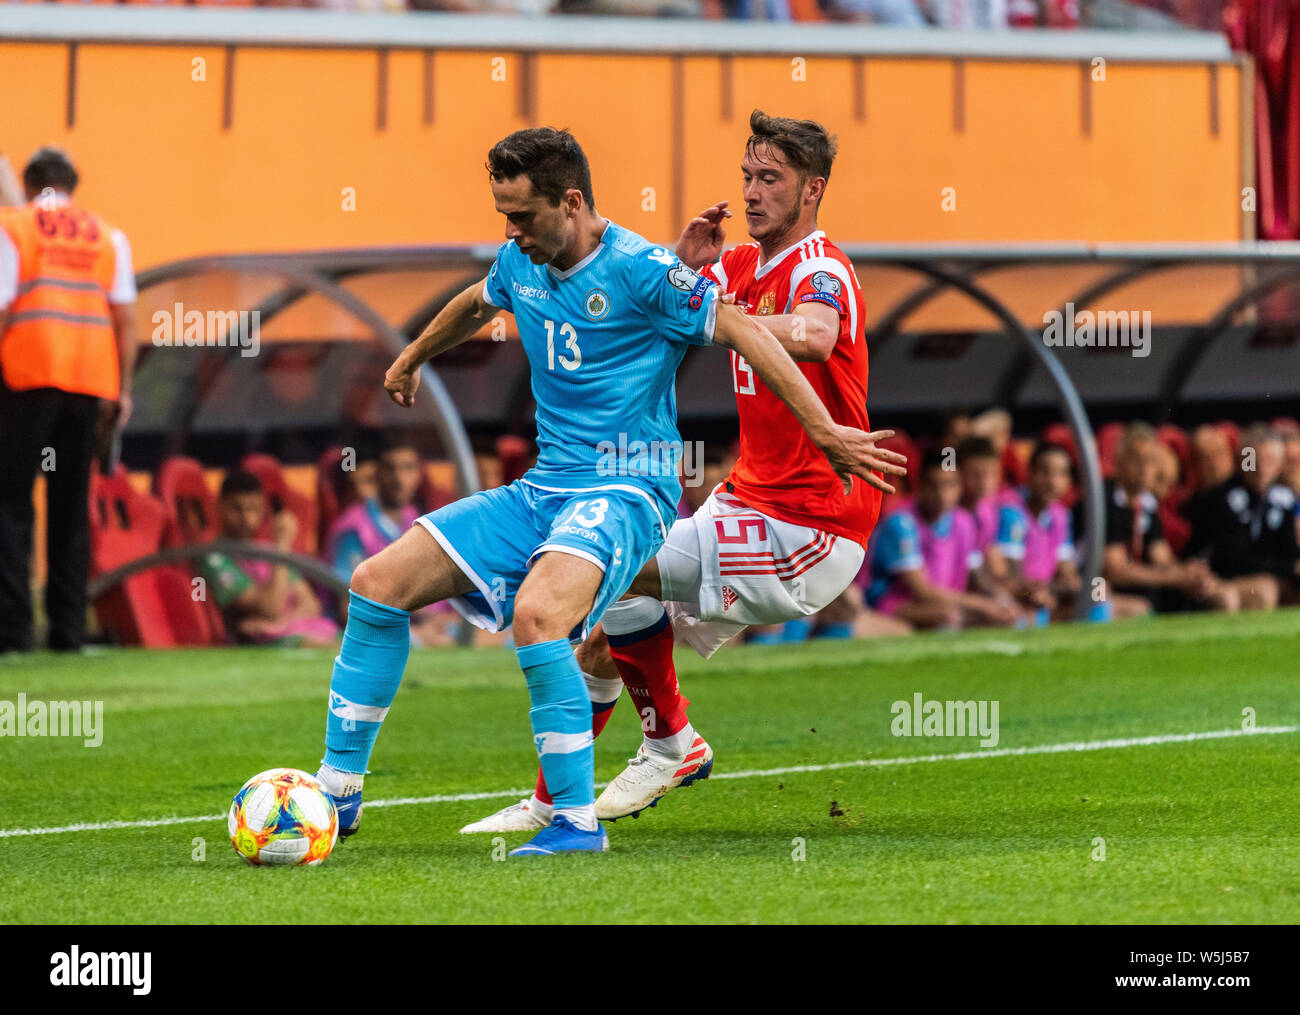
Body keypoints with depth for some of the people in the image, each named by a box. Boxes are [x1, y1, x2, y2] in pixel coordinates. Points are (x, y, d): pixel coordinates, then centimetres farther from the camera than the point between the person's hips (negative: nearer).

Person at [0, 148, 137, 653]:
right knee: (71, 506, 10)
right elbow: (125, 317, 9)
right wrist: (122, 388, 12)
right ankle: (68, 626, 6)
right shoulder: (108, 237, 12)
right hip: (92, 380, 4)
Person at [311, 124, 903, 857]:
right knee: (378, 582, -4)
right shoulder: (520, 263, 8)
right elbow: (476, 306, 32)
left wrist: (824, 431, -18)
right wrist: (412, 360, 49)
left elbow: (743, 333, -14)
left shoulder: (637, 269, -15)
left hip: (626, 492, -8)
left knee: (535, 615, -36)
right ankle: (337, 792, 5)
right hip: (542, 489, 8)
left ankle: (579, 824, -26)